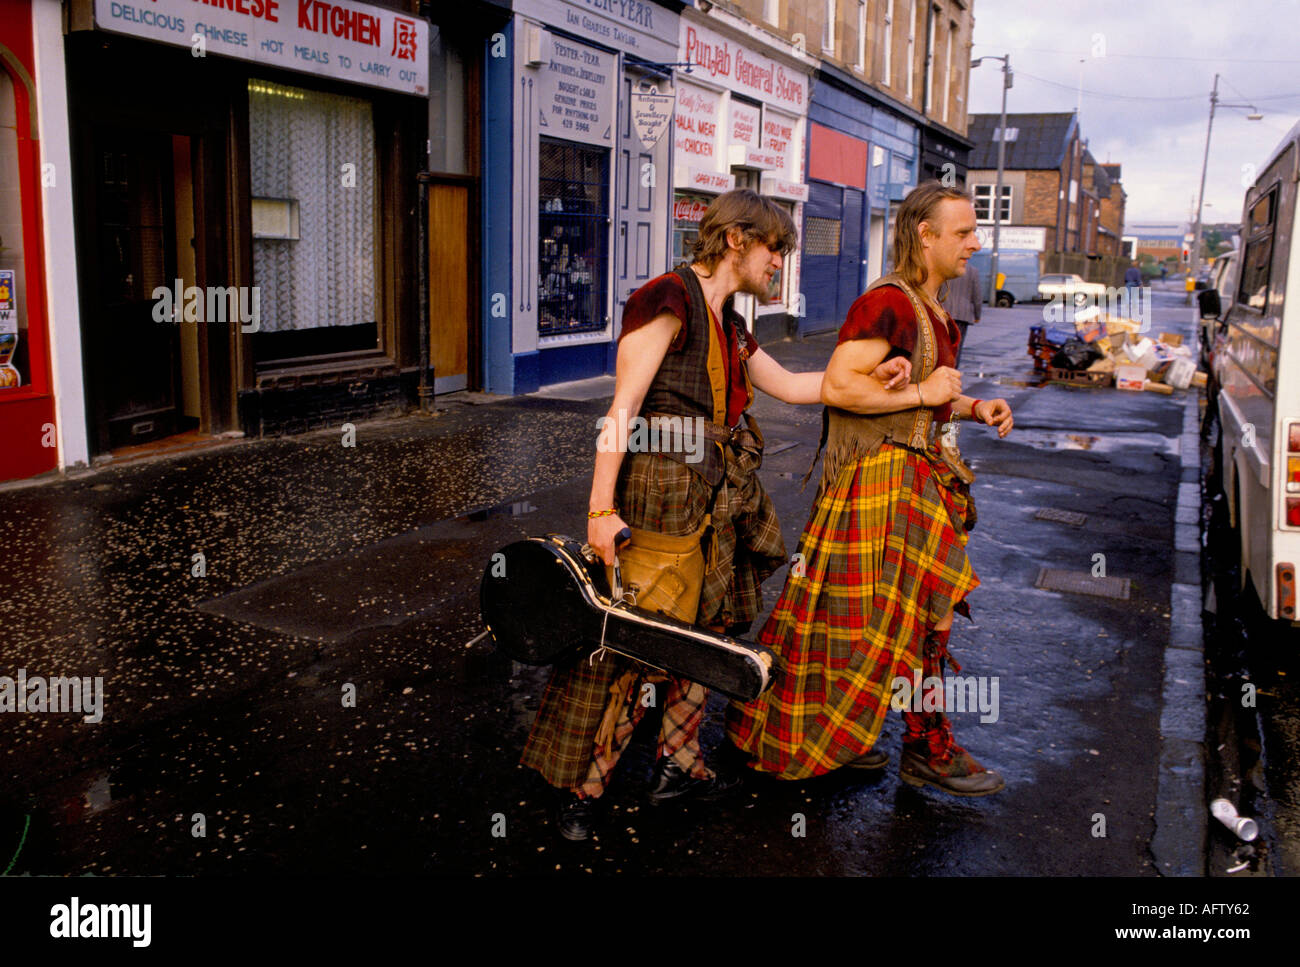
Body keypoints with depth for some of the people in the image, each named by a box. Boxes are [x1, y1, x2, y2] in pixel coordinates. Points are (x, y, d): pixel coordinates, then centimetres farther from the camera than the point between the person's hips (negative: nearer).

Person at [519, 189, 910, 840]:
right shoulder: (669, 298, -12)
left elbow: (788, 385, 27)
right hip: (661, 484, -9)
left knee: (705, 628, 14)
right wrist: (602, 509, -22)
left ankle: (677, 764, 28)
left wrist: (868, 377, 17)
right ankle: (582, 785, 9)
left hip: (717, 493, 9)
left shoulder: (728, 322, 17)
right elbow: (622, 407, -17)